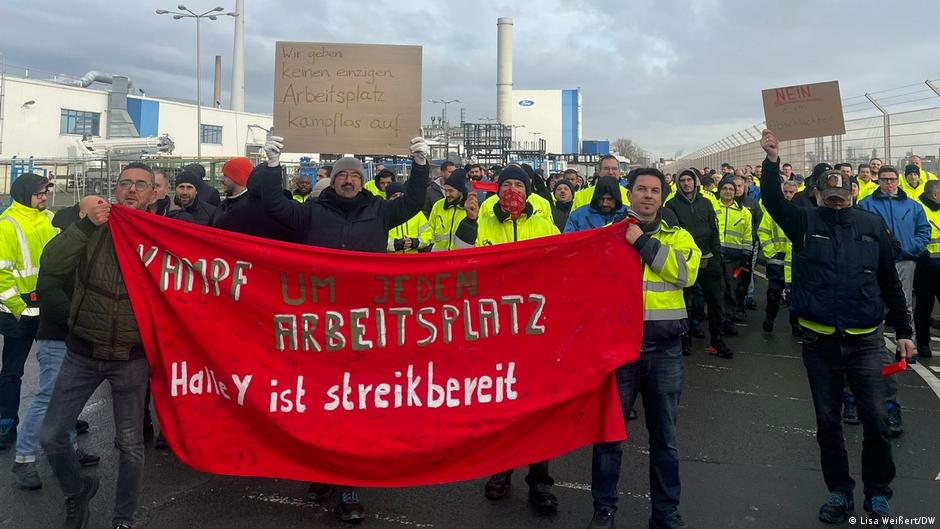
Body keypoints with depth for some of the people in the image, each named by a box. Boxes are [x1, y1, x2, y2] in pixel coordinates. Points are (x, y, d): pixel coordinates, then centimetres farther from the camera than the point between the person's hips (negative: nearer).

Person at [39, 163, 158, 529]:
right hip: (83, 352, 2)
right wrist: (86, 225, -23)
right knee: (51, 435, 5)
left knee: (130, 445, 8)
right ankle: (77, 490, 35)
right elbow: (52, 264, -15)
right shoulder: (92, 229, 0)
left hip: (132, 358, -1)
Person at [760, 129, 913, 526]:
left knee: (875, 420, 2)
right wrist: (772, 159, -30)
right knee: (827, 421, 10)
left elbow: (890, 282, 8)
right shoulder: (804, 222, 1)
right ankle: (840, 492, 26)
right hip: (819, 340, 0)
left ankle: (878, 494, 22)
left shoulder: (872, 225, 4)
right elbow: (772, 200, -17)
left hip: (865, 340, 0)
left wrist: (903, 331, 8)